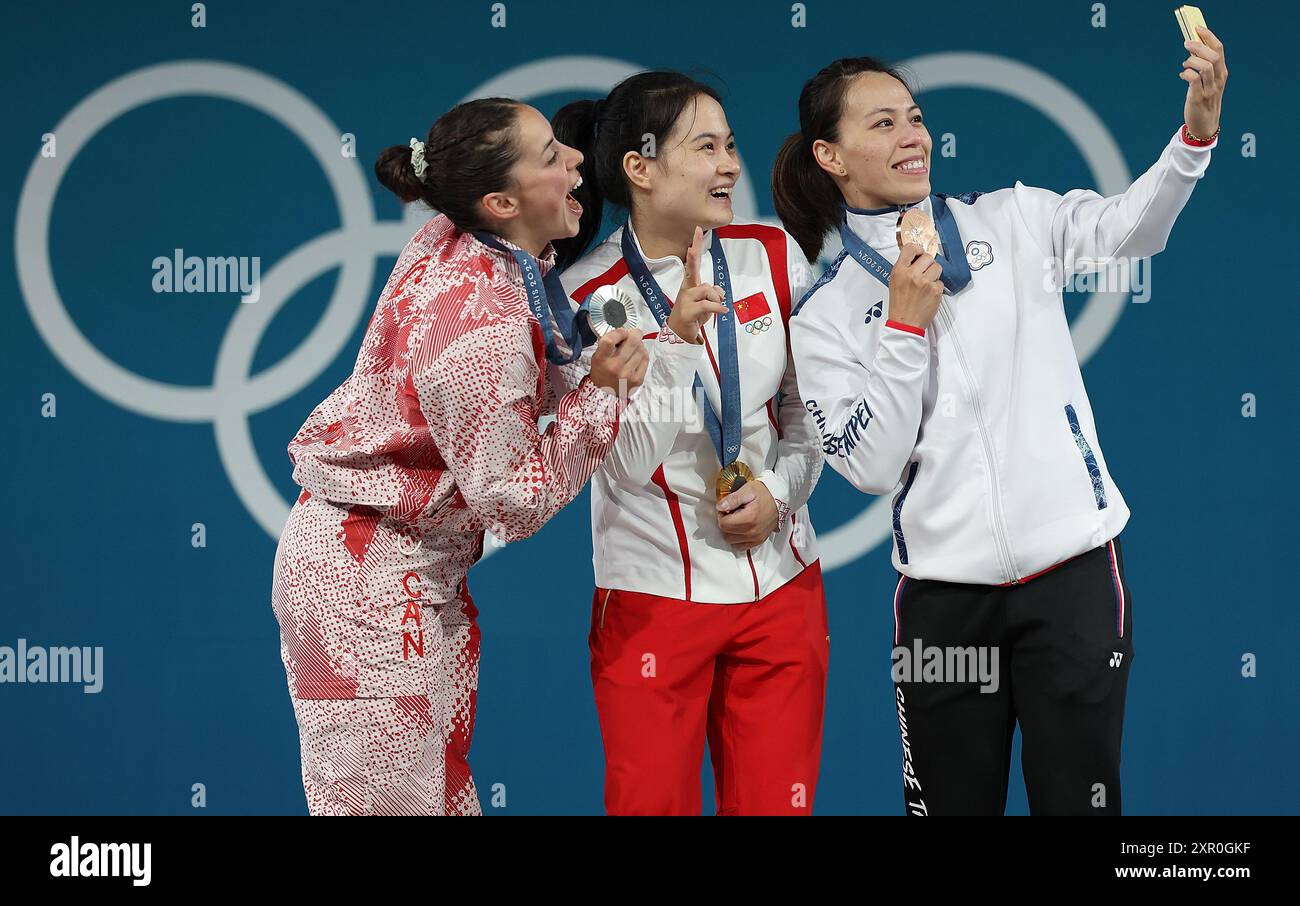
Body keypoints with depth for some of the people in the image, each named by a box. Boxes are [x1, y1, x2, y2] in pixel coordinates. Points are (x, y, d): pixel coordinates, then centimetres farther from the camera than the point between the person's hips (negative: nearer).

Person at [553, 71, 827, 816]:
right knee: (653, 803, 1)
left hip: (780, 586, 3)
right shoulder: (588, 298, -10)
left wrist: (779, 488, -9)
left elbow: (811, 407, 9)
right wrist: (675, 340, -26)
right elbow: (628, 460, -16)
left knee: (777, 802, 6)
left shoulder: (773, 257, -1)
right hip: (653, 598, -3)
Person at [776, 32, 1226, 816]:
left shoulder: (1012, 222, 6)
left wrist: (1196, 132, -30)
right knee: (951, 801, 7)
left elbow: (1128, 228, -12)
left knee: (1079, 796, 1)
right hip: (945, 594, 0)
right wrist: (904, 324, -9)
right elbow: (872, 467, -4)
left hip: (1073, 565, 0)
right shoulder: (824, 317, 5)